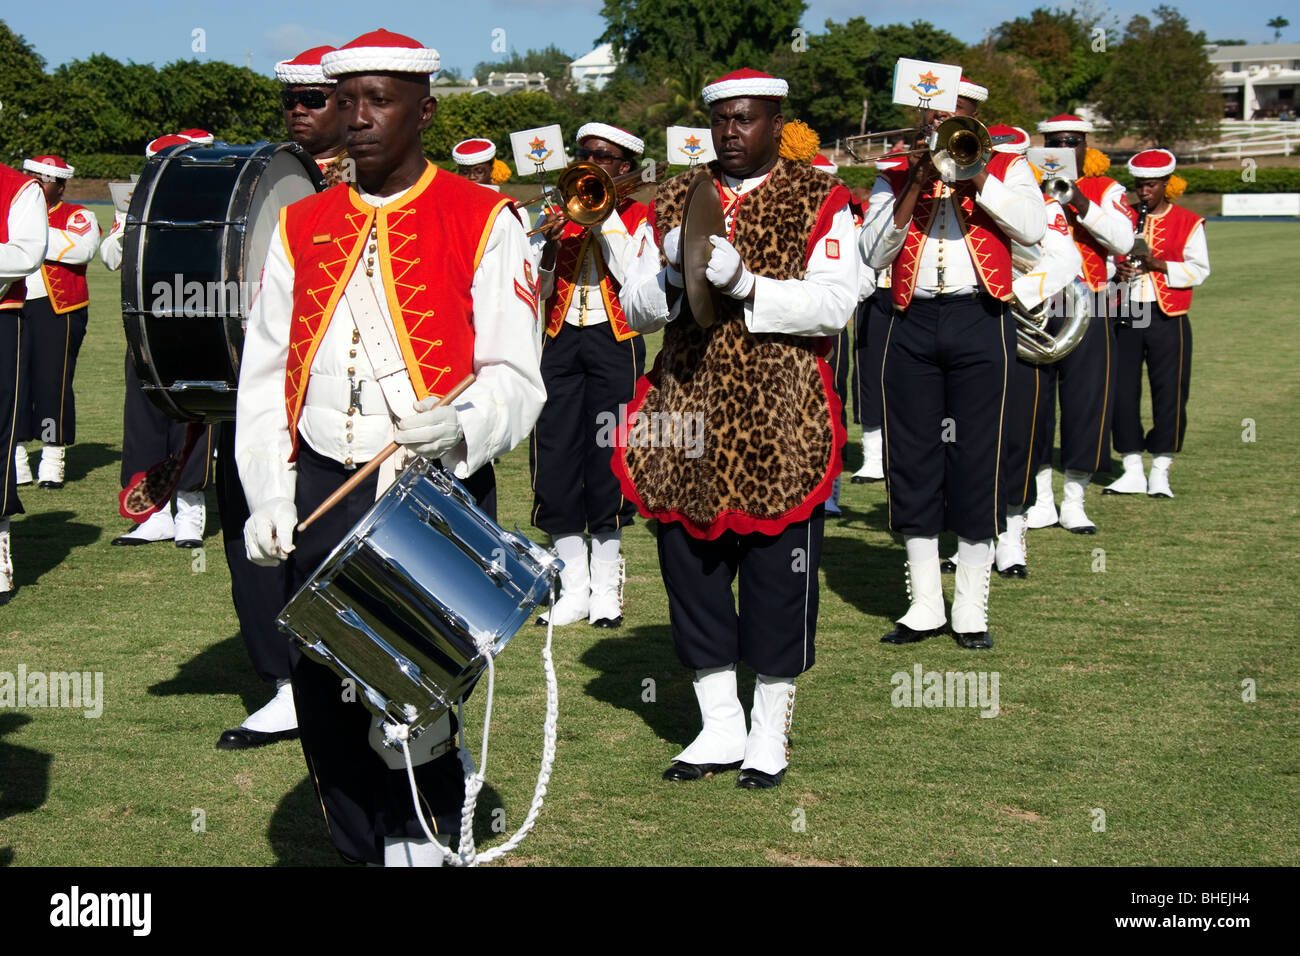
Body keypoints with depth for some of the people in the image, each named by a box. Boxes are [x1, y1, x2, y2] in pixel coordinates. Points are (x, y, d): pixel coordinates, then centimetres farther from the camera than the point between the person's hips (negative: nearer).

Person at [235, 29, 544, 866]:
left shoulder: (485, 223, 0)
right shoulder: (301, 228, 11)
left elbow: (515, 377, -6)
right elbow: (265, 374, 10)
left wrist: (461, 424, -27)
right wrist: (269, 496, -2)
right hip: (324, 492, 4)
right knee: (324, 698, 4)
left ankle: (434, 836, 18)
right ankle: (375, 849, 24)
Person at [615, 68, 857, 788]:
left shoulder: (819, 201, 1)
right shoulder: (675, 202, 12)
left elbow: (835, 305, -10)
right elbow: (634, 309, 8)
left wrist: (745, 282, -21)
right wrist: (672, 274, -13)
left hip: (780, 423, -3)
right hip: (688, 411, 4)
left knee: (778, 577, 1)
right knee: (689, 567, 6)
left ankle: (770, 734, 16)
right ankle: (720, 729, 20)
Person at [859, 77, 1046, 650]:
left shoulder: (1004, 169, 9)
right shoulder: (894, 179, 14)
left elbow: (1033, 228, -9)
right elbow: (874, 254, 2)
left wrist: (972, 173, -11)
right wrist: (915, 189, -7)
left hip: (979, 320, -2)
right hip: (912, 326, 2)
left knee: (976, 459, -3)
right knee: (912, 459, 3)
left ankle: (971, 609, 6)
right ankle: (924, 606, 12)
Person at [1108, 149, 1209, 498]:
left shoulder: (1188, 223, 2)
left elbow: (1200, 270, -3)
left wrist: (1160, 266, -17)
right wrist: (1115, 270, -8)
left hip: (1167, 318, -3)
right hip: (1125, 317, 3)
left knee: (1169, 394, -3)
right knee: (1122, 391, 1)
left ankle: (1160, 473, 6)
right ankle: (1133, 472, 10)